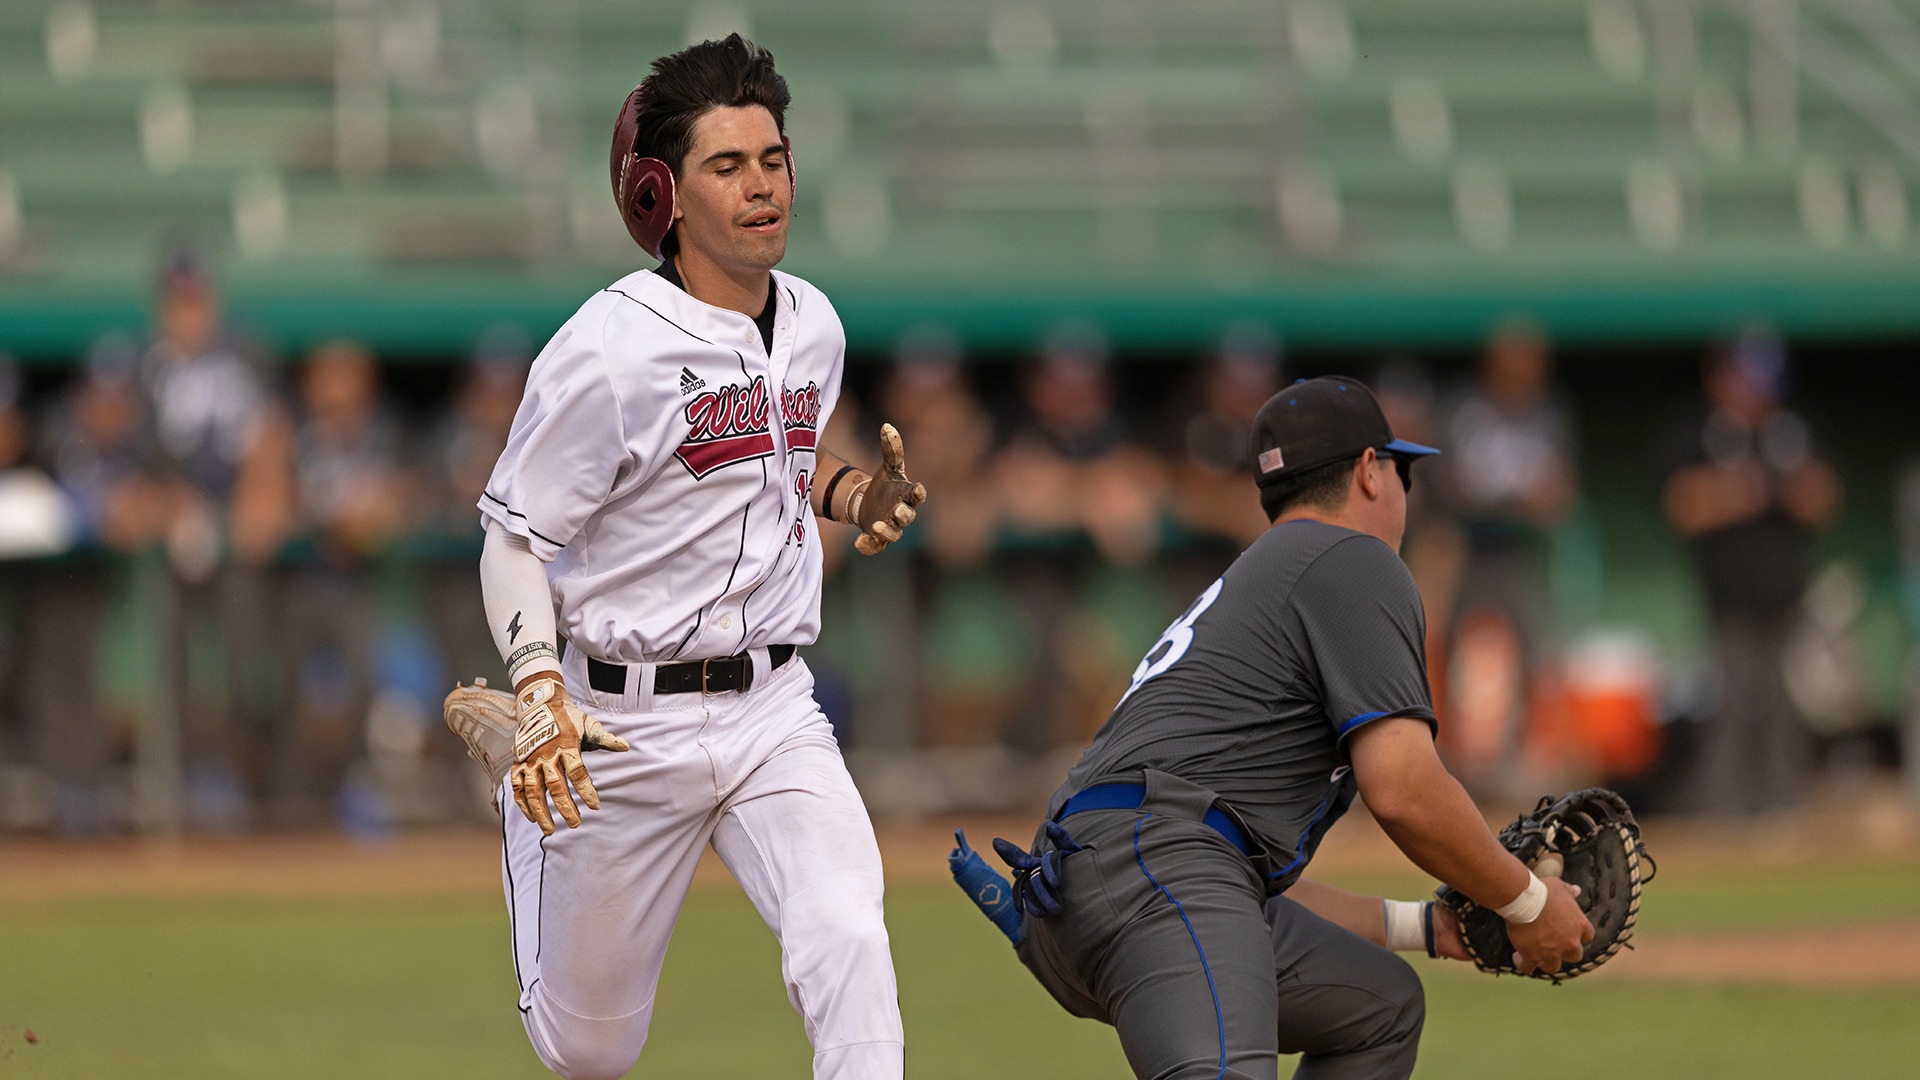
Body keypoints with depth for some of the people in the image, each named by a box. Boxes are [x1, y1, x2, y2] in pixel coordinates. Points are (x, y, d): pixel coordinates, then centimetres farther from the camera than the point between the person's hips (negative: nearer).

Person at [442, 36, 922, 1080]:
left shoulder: (813, 326, 5)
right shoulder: (609, 349, -17)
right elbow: (514, 539, -12)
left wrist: (856, 495, 3)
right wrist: (541, 688, -28)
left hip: (773, 710, 4)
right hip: (626, 721, -4)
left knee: (847, 943, -23)